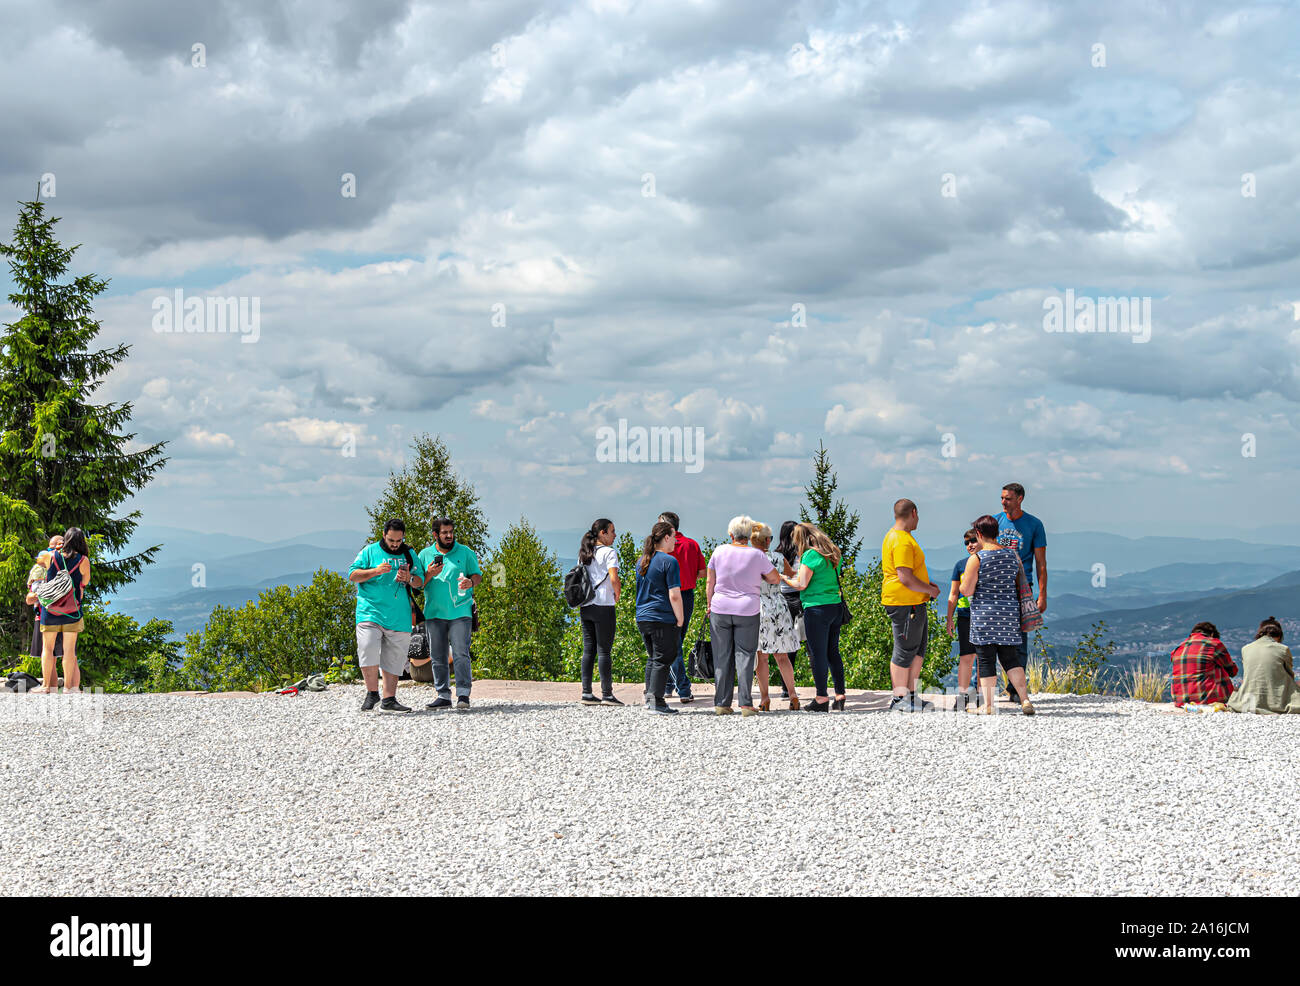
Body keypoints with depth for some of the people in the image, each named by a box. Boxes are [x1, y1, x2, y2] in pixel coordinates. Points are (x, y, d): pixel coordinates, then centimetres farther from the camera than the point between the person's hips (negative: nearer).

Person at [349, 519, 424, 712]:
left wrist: (409, 578, -10)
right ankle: (372, 694, -4)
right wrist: (376, 571, -15)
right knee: (368, 650, -18)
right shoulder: (370, 551, 5)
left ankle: (389, 700, 11)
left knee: (394, 658, 4)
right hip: (371, 611, -3)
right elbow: (353, 575, -1)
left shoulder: (409, 554, 14)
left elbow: (420, 582, 13)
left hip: (399, 617, 3)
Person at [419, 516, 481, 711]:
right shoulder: (425, 555, 11)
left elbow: (477, 574, 10)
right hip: (434, 613, 3)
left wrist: (471, 582, -13)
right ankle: (443, 696, 12)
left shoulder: (465, 552, 7)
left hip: (460, 612, -3)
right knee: (438, 656, 5)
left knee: (460, 654, -11)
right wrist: (429, 575, -9)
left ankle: (463, 695, -10)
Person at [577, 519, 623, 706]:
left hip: (585, 606, 7)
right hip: (603, 606, -7)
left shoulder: (584, 554, 13)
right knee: (604, 650, -2)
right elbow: (614, 578, -19)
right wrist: (617, 596, -3)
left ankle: (587, 693, 9)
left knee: (588, 650, 10)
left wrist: (579, 602, 17)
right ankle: (607, 694, 0)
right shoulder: (609, 552, -9)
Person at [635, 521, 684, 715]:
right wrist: (680, 619, -6)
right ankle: (656, 701, -2)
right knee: (662, 660, -1)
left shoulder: (642, 560, 12)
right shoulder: (669, 561, -12)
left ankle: (649, 696, 19)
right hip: (663, 619, -7)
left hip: (642, 617, 7)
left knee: (652, 657, 18)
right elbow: (674, 596, -16)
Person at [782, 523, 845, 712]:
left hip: (817, 609, -8)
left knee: (818, 654, -2)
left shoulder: (810, 555, -11)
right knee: (833, 652, 12)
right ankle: (840, 698, 12)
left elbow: (801, 584, -14)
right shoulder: (832, 553, 13)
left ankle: (822, 699, -1)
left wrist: (784, 578, 3)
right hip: (836, 606, 8)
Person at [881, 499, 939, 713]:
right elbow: (905, 578, -24)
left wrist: (927, 584, 18)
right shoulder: (902, 541, -18)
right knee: (905, 651, -4)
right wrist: (930, 590, -11)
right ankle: (899, 699, 3)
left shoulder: (896, 536, 17)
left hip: (915, 603, 11)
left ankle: (911, 695, 17)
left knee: (919, 647, 13)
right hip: (905, 604, -11)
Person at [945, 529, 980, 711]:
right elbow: (953, 594, 11)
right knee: (966, 657, -3)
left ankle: (981, 694, 12)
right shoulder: (961, 565, 7)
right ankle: (963, 695, 1)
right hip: (965, 616, 0)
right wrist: (949, 619, 6)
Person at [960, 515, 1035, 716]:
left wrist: (964, 581, 8)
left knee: (986, 659, 2)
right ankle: (1025, 700, 2)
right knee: (1010, 657, 11)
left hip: (984, 615, -5)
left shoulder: (976, 559, -12)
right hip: (1009, 612, 5)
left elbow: (967, 591, -12)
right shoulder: (1012, 555, 4)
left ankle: (987, 705, 5)